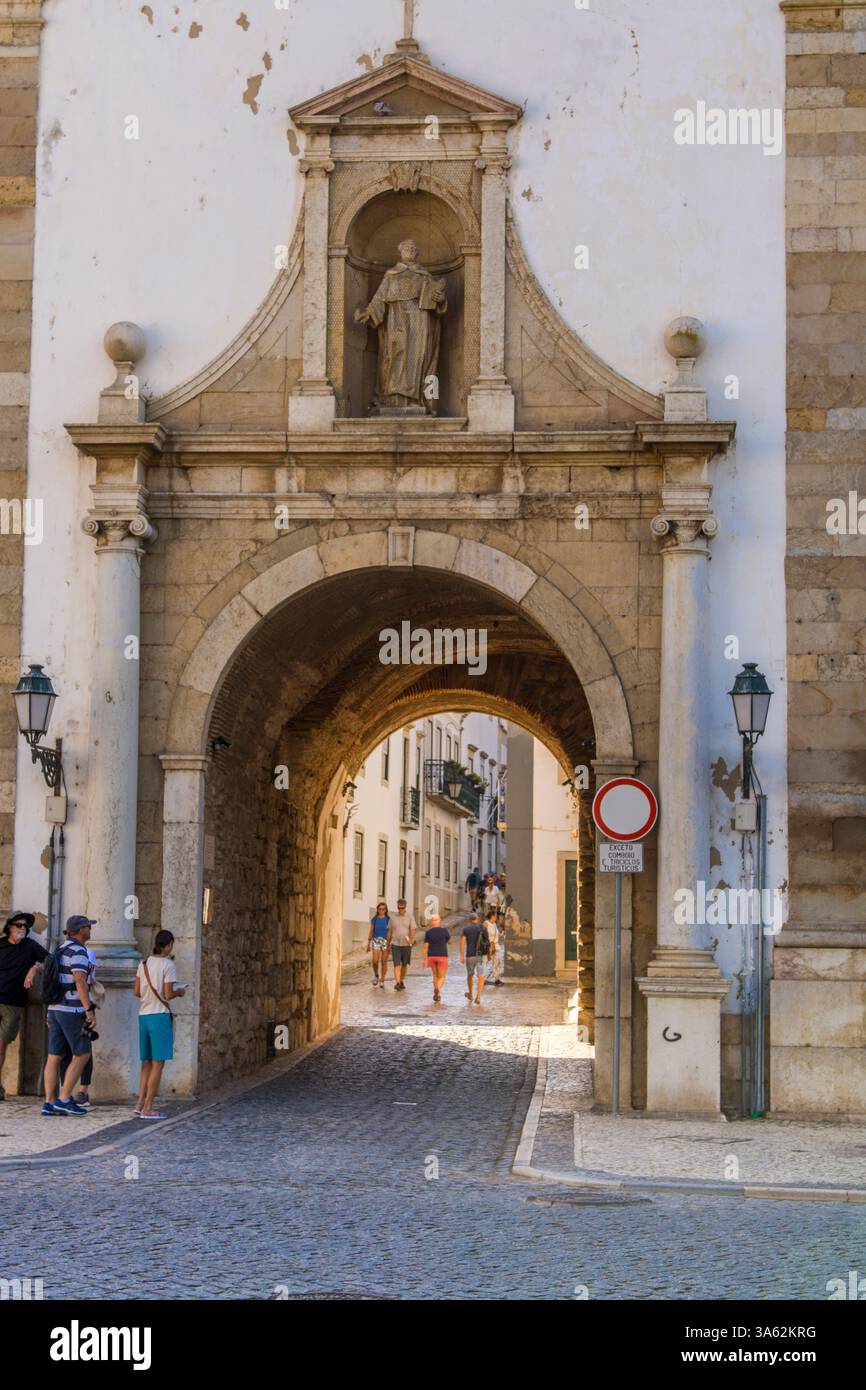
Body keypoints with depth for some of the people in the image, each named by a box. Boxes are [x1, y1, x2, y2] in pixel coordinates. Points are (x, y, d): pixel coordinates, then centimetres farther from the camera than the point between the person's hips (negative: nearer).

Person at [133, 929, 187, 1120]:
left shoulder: (144, 963, 9)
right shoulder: (168, 965, -10)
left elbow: (136, 992, 9)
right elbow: (168, 995, -13)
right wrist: (179, 992, 6)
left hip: (143, 1016, 7)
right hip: (160, 1015, -7)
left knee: (147, 1063, 15)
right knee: (158, 1064, -2)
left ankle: (140, 1103, 10)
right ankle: (148, 1108, -3)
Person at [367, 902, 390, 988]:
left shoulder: (388, 920, 0)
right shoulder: (374, 920, 5)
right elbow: (371, 932, 10)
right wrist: (368, 944, 6)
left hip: (386, 941, -1)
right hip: (376, 941, 1)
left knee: (384, 962, 0)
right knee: (375, 961, -8)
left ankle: (382, 981, 8)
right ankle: (376, 975, 20)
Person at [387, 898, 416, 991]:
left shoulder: (410, 917, -4)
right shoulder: (393, 917, 3)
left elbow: (413, 930, -12)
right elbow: (390, 932, 10)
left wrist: (411, 939, -32)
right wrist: (388, 945, 13)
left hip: (406, 945, 0)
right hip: (395, 945, 0)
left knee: (404, 965, 12)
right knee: (397, 965, -11)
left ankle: (402, 981, 29)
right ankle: (397, 983, -19)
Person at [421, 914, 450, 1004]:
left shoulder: (428, 932, -3)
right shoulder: (444, 930, -8)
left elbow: (425, 946, -4)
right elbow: (449, 941, 8)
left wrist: (423, 959, 0)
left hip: (431, 956, 3)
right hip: (442, 956, -3)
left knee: (435, 976, 20)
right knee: (442, 977, 1)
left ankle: (437, 996, 22)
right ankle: (437, 989, -29)